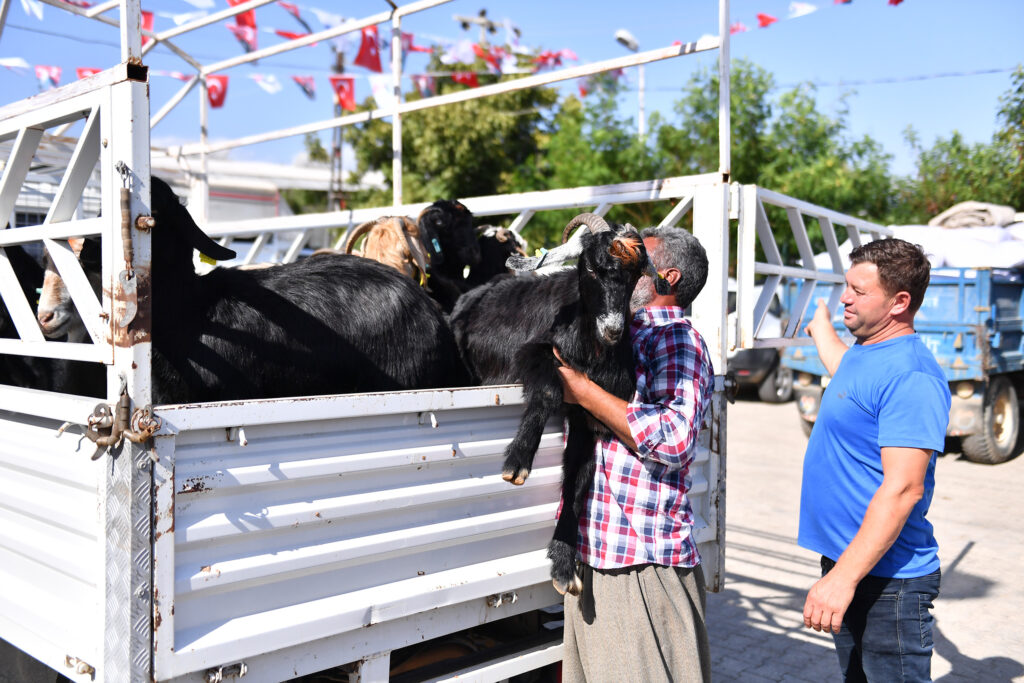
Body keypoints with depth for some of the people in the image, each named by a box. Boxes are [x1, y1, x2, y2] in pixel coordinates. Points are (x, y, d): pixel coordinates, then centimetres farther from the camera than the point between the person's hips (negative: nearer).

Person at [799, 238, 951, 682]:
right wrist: (819, 325, 49)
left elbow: (903, 488, -27)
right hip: (845, 562, 10)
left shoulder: (911, 375, -21)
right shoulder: (863, 354, 9)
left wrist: (843, 578, -30)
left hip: (887, 578, -10)